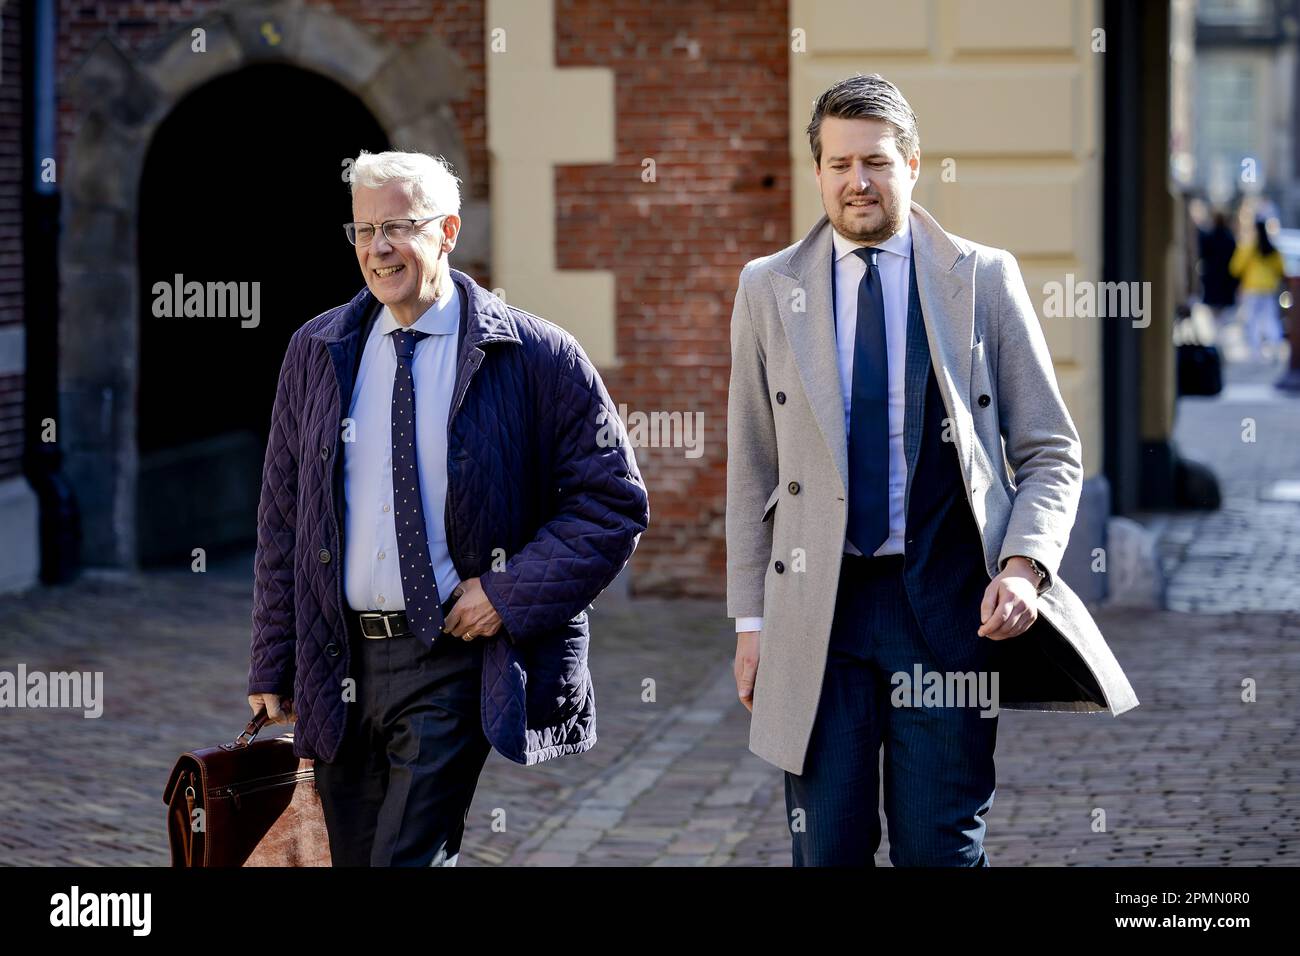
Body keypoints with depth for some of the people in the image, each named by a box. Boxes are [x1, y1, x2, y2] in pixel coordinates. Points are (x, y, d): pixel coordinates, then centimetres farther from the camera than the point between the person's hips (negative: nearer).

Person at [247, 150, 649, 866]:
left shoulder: (537, 356, -4)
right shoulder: (316, 354, 9)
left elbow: (614, 503, -2)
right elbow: (281, 519, 12)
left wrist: (513, 593, -14)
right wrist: (272, 668, 9)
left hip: (458, 665, -5)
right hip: (339, 666, 5)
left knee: (410, 857, -13)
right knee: (353, 857, 11)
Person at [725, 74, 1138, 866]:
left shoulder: (985, 279, 4)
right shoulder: (769, 289, 8)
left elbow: (1050, 452, 5)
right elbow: (752, 470, 10)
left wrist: (1024, 566, -11)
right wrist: (751, 619, 6)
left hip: (949, 608, -1)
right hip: (817, 613, 1)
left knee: (944, 846, 1)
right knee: (827, 846, 2)